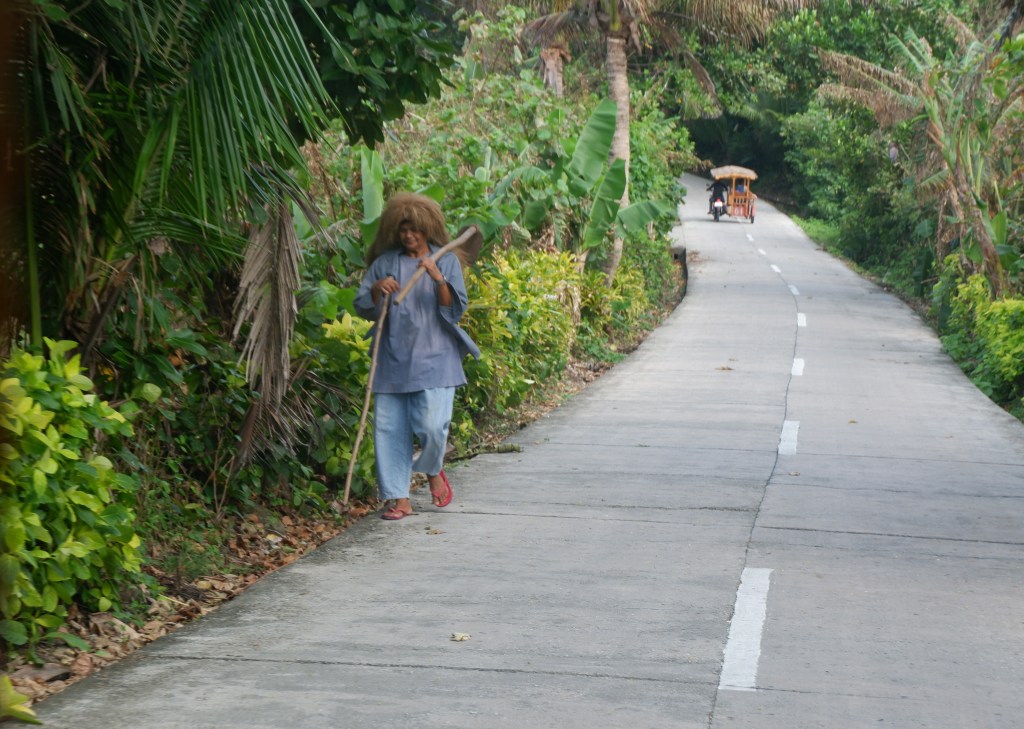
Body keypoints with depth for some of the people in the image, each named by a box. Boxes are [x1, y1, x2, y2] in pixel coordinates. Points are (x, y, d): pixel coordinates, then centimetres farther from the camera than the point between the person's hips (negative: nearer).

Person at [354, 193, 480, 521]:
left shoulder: (447, 261, 6)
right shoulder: (385, 263, 10)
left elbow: (456, 309, -1)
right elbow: (362, 307, 8)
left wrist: (439, 279, -17)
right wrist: (376, 291, -13)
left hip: (433, 358, -2)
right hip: (392, 360, 2)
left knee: (432, 425, -14)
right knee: (389, 428, -2)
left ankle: (433, 470, 18)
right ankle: (400, 498, 6)